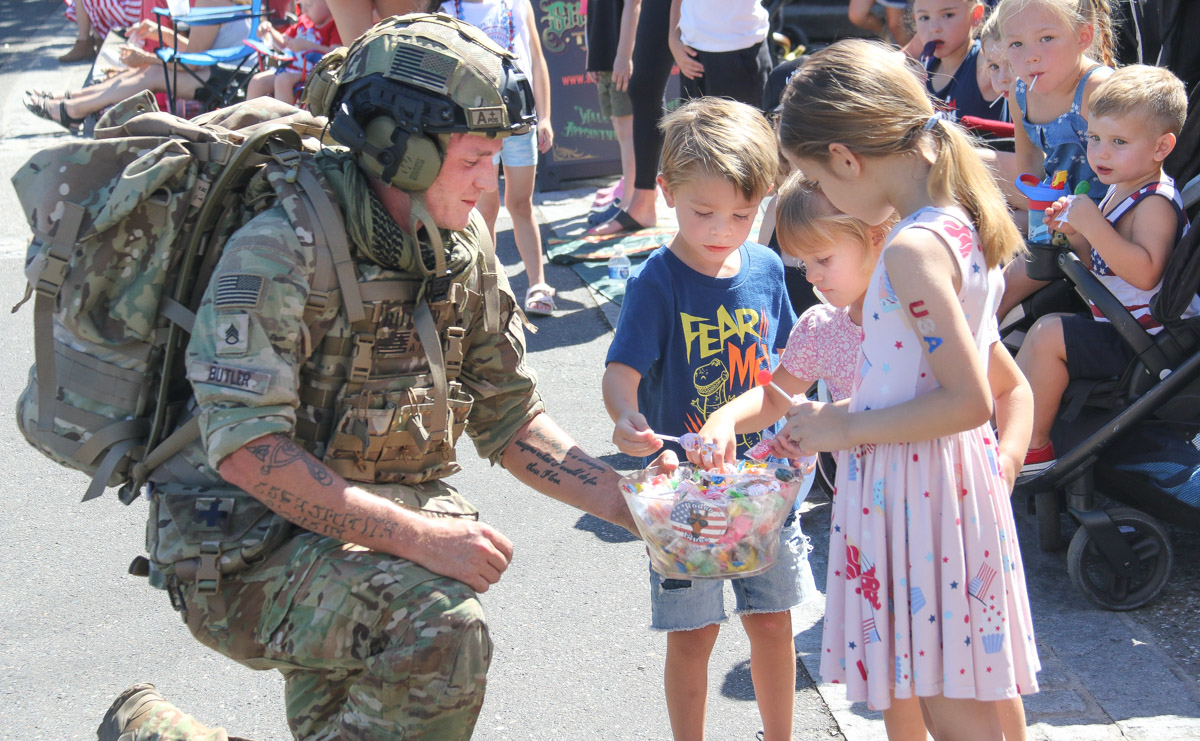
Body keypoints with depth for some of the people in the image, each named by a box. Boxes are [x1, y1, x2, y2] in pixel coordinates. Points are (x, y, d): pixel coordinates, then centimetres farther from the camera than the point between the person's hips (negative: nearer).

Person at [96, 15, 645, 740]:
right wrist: (420, 535, -29)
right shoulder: (284, 248, -20)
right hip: (246, 551, -8)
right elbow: (245, 449, -27)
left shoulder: (462, 246, 4)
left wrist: (634, 507, -3)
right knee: (441, 629, -29)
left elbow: (510, 418, 9)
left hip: (374, 529, 8)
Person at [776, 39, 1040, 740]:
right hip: (957, 474, 10)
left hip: (913, 490, -9)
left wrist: (847, 429, -15)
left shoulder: (912, 249, -22)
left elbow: (970, 401, -25)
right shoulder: (965, 223, 7)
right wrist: (844, 415, 14)